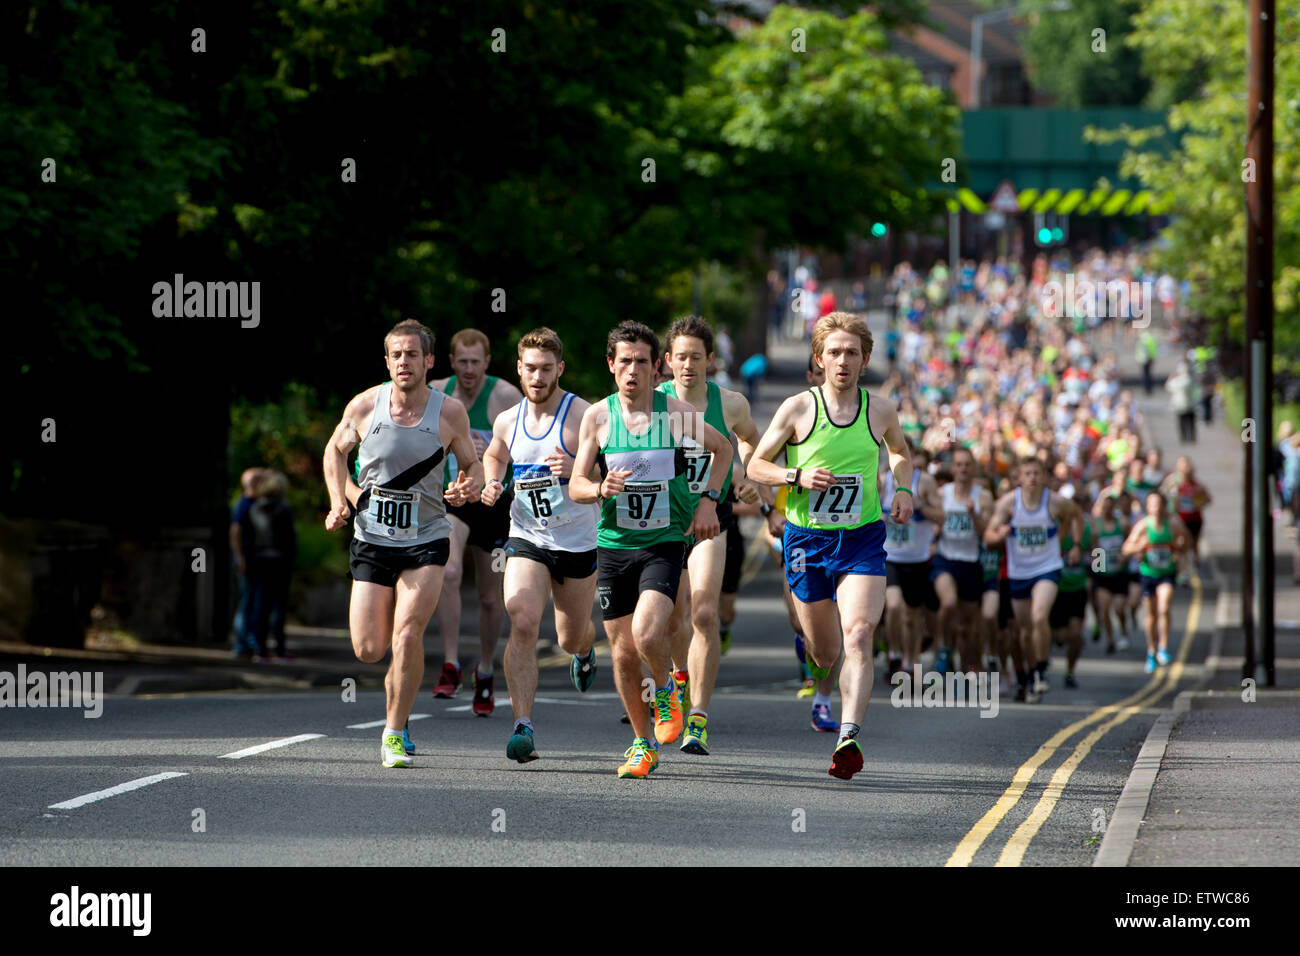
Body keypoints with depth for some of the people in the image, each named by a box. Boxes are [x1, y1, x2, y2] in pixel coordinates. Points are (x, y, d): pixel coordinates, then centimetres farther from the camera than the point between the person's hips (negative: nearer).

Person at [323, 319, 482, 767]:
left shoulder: (450, 412, -6)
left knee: (407, 636, -18)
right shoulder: (364, 406, -4)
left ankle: (395, 732, -2)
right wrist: (339, 499, 0)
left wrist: (468, 487, -14)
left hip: (426, 542, -2)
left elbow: (472, 464, 9)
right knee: (368, 650, -1)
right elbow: (336, 450, 14)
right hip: (372, 541, 2)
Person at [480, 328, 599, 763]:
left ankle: (585, 649, 55)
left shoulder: (583, 416, -13)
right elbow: (494, 455, 25)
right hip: (527, 539, 2)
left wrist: (576, 469, -32)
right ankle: (523, 726, -23)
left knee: (570, 639, 14)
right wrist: (492, 484, 3)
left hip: (578, 542, -2)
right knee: (522, 624, -20)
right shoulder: (508, 421, 2)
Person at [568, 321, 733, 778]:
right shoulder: (597, 416, 0)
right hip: (613, 545, 2)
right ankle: (643, 743, 22)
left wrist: (708, 499, 4)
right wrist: (601, 489, -20)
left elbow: (722, 448, 15)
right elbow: (575, 485, 2)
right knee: (624, 654, 4)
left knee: (647, 633, -25)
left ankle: (666, 691, 8)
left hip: (665, 542, -2)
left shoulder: (676, 412, -3)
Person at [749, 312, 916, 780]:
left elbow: (901, 452, 24)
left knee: (858, 636, -21)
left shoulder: (880, 411, 2)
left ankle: (848, 738, -29)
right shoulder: (798, 409, -4)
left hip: (863, 538, 0)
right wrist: (798, 476, -16)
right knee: (825, 651, 10)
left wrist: (903, 491, 5)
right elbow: (756, 465, 2)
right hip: (807, 539, 0)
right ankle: (816, 676, 48)